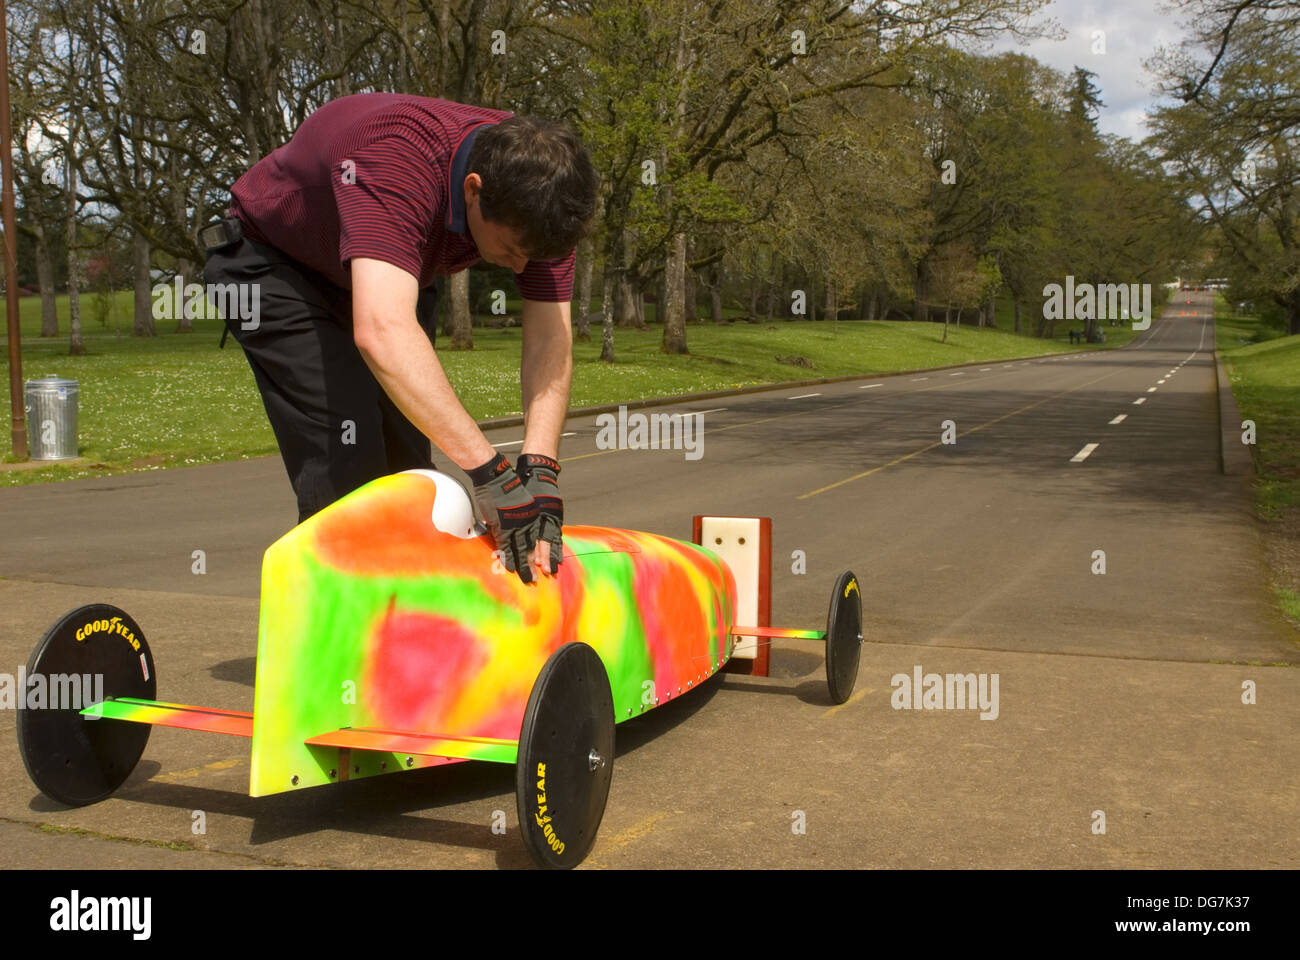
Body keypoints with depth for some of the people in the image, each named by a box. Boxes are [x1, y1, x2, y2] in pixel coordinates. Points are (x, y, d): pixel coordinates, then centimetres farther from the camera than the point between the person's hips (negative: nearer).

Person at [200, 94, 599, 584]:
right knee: (347, 469, -18)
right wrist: (489, 471, -58)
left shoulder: (535, 187, -23)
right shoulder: (395, 159, -43)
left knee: (408, 463, 3)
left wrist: (539, 469, -39)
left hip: (392, 274, 6)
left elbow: (550, 336, -24)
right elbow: (381, 332, -55)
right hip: (273, 263, -6)